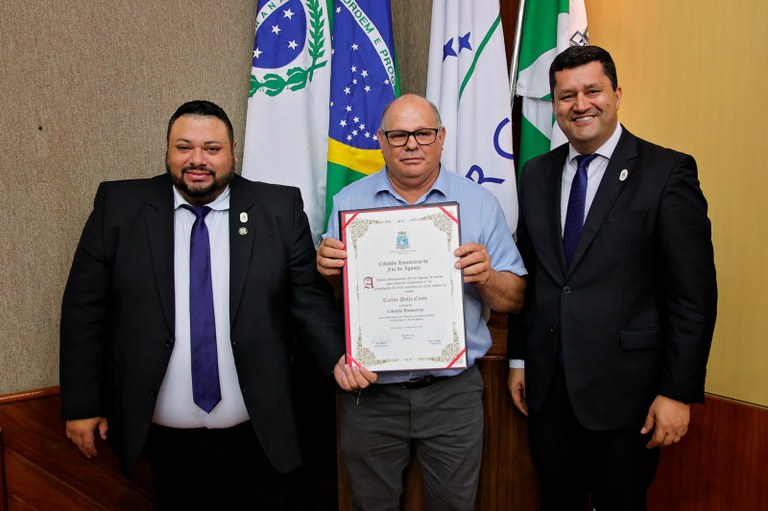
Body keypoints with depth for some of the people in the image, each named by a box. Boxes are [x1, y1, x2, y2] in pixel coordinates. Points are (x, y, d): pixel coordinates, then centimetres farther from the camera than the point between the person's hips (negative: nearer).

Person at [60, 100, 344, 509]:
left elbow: (309, 300, -2)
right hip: (167, 436, 1)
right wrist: (82, 404, -1)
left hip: (259, 432, 0)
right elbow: (85, 308, 0)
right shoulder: (119, 207, -2)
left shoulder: (279, 209, -3)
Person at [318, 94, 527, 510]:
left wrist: (486, 277, -20)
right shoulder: (348, 202, 3)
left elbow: (514, 301, 1)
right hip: (369, 392, 1)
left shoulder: (479, 203, 0)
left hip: (453, 392, 0)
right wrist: (324, 267, -16)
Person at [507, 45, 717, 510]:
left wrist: (679, 392, -12)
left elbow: (694, 293, -10)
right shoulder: (537, 174, 7)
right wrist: (519, 358, 11)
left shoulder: (668, 172, -9)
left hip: (624, 385, -4)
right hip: (547, 383, 5)